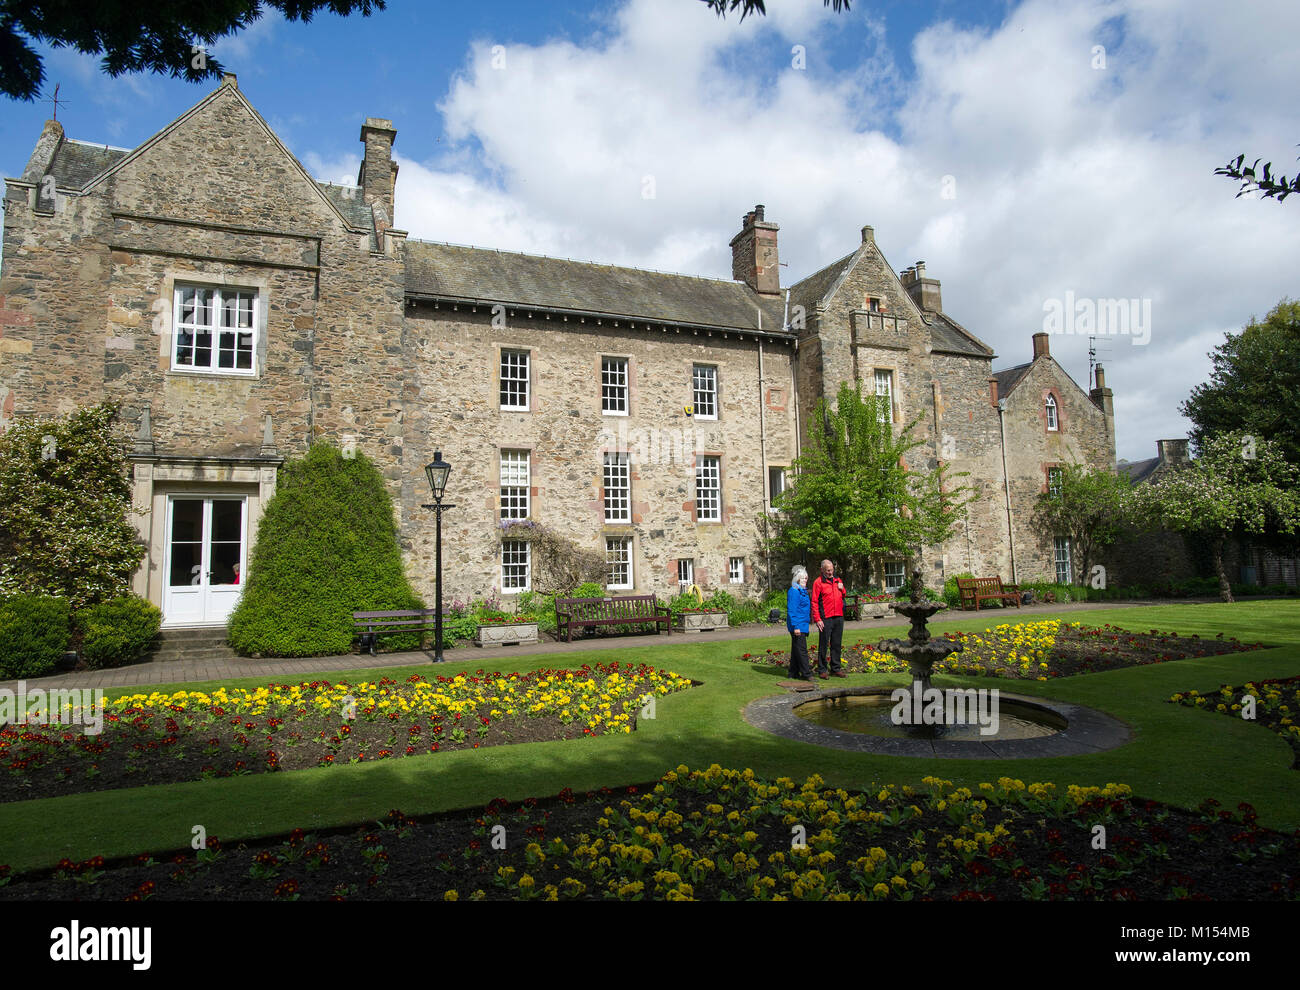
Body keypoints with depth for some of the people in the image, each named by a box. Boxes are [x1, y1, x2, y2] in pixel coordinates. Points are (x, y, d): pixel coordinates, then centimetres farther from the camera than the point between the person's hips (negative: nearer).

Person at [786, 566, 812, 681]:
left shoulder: (803, 591, 17)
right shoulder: (793, 591, -14)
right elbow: (791, 611, -18)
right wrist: (795, 626, -22)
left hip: (803, 625, 10)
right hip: (797, 625, -10)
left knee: (796, 649, 12)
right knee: (802, 649, -9)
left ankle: (794, 673, 16)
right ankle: (806, 673, -8)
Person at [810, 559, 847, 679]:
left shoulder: (838, 580, 14)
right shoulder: (818, 582, -5)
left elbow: (844, 595, 26)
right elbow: (814, 602, -8)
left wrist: (842, 589, 3)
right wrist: (817, 619, -15)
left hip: (839, 617, 6)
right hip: (826, 619, -6)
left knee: (836, 644, 12)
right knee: (823, 644, -1)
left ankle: (836, 669, 20)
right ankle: (822, 670, 6)